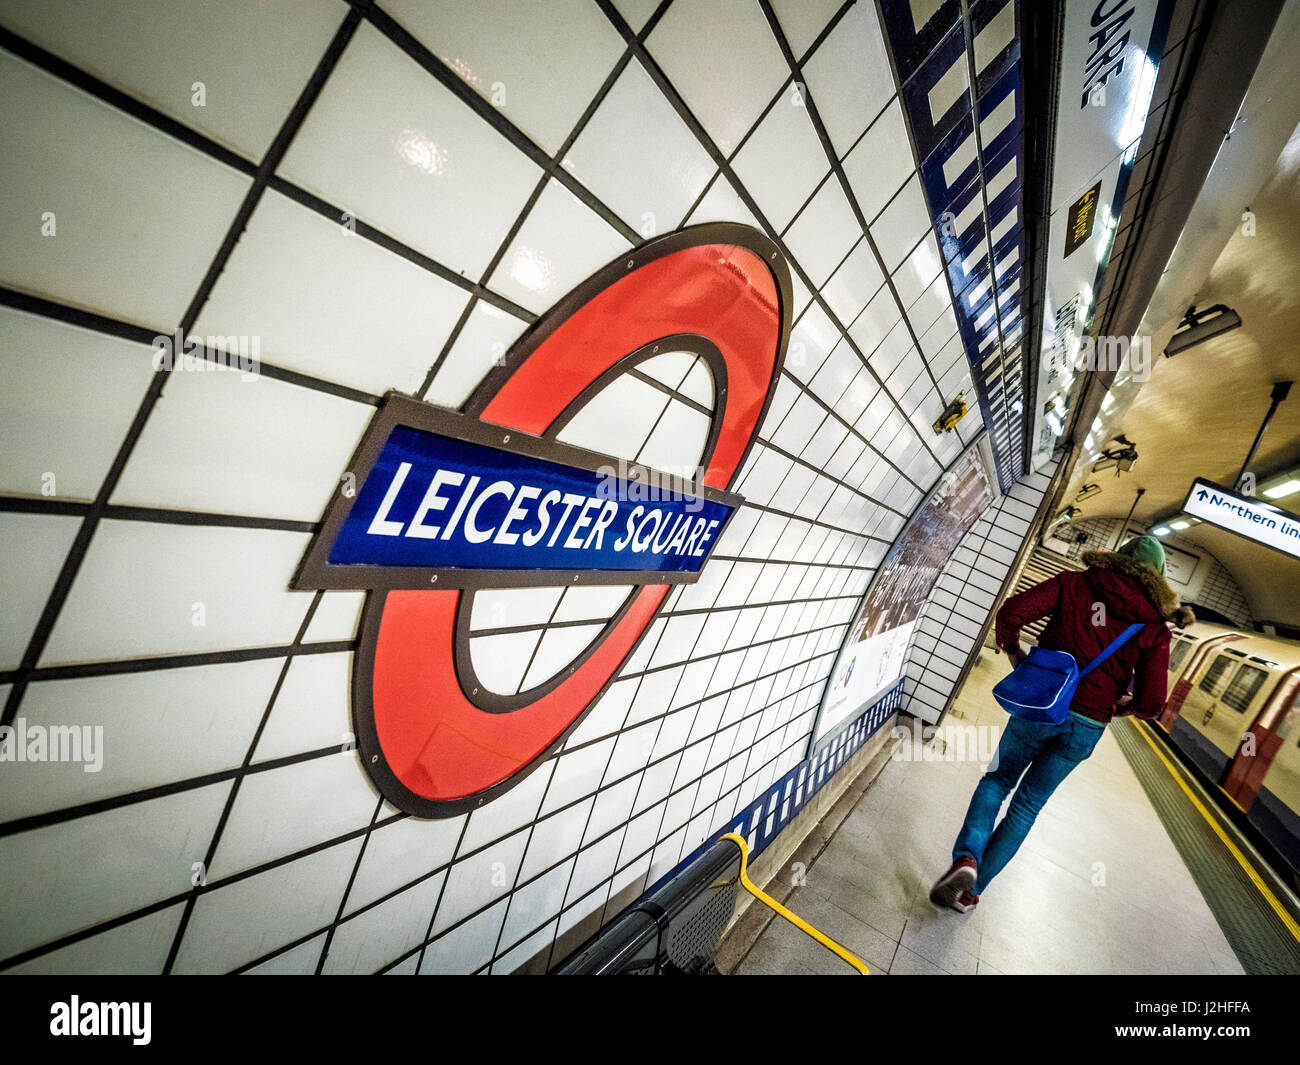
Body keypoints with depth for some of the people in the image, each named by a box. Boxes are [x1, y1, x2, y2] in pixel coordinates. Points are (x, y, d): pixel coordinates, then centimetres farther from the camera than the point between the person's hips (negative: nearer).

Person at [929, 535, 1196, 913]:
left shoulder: (1075, 583, -3)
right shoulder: (1155, 628, 1)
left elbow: (1011, 612, -16)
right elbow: (1151, 704, -4)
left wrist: (1012, 648, 3)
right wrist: (1117, 707, 18)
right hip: (1086, 729, 2)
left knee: (997, 781, 19)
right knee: (1027, 805, 16)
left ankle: (966, 858, -3)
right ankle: (973, 888, 21)